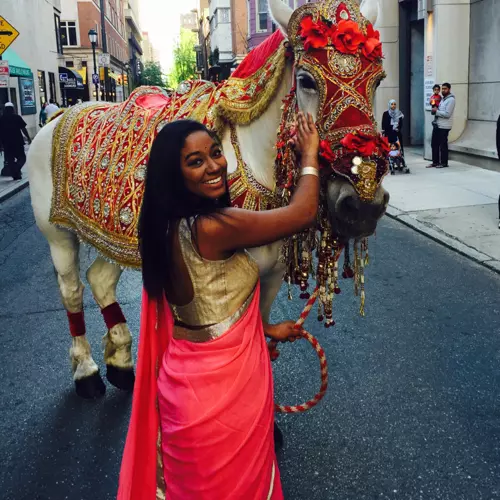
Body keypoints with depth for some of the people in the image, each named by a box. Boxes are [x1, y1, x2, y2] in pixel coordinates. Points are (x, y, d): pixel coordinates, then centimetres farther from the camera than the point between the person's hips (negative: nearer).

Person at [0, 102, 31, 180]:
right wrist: (28, 138, 4)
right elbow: (23, 129, -6)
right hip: (17, 142, -2)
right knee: (22, 158, 7)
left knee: (10, 160, 11)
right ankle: (16, 169, -19)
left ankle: (15, 175, 9)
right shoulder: (17, 117, -4)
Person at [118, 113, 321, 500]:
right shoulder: (212, 227, -27)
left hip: (188, 379, 8)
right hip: (223, 386, -8)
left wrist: (267, 329, 19)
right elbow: (303, 213, -19)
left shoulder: (173, 226, 0)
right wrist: (309, 155, -3)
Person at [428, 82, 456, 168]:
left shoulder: (451, 100, -10)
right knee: (434, 144, 9)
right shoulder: (443, 99, 18)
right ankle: (435, 162, 17)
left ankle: (444, 163, 7)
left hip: (444, 126, -9)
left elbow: (447, 114, -18)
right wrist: (434, 110, 2)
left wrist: (436, 111, -13)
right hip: (437, 125, 9)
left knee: (443, 145, -2)